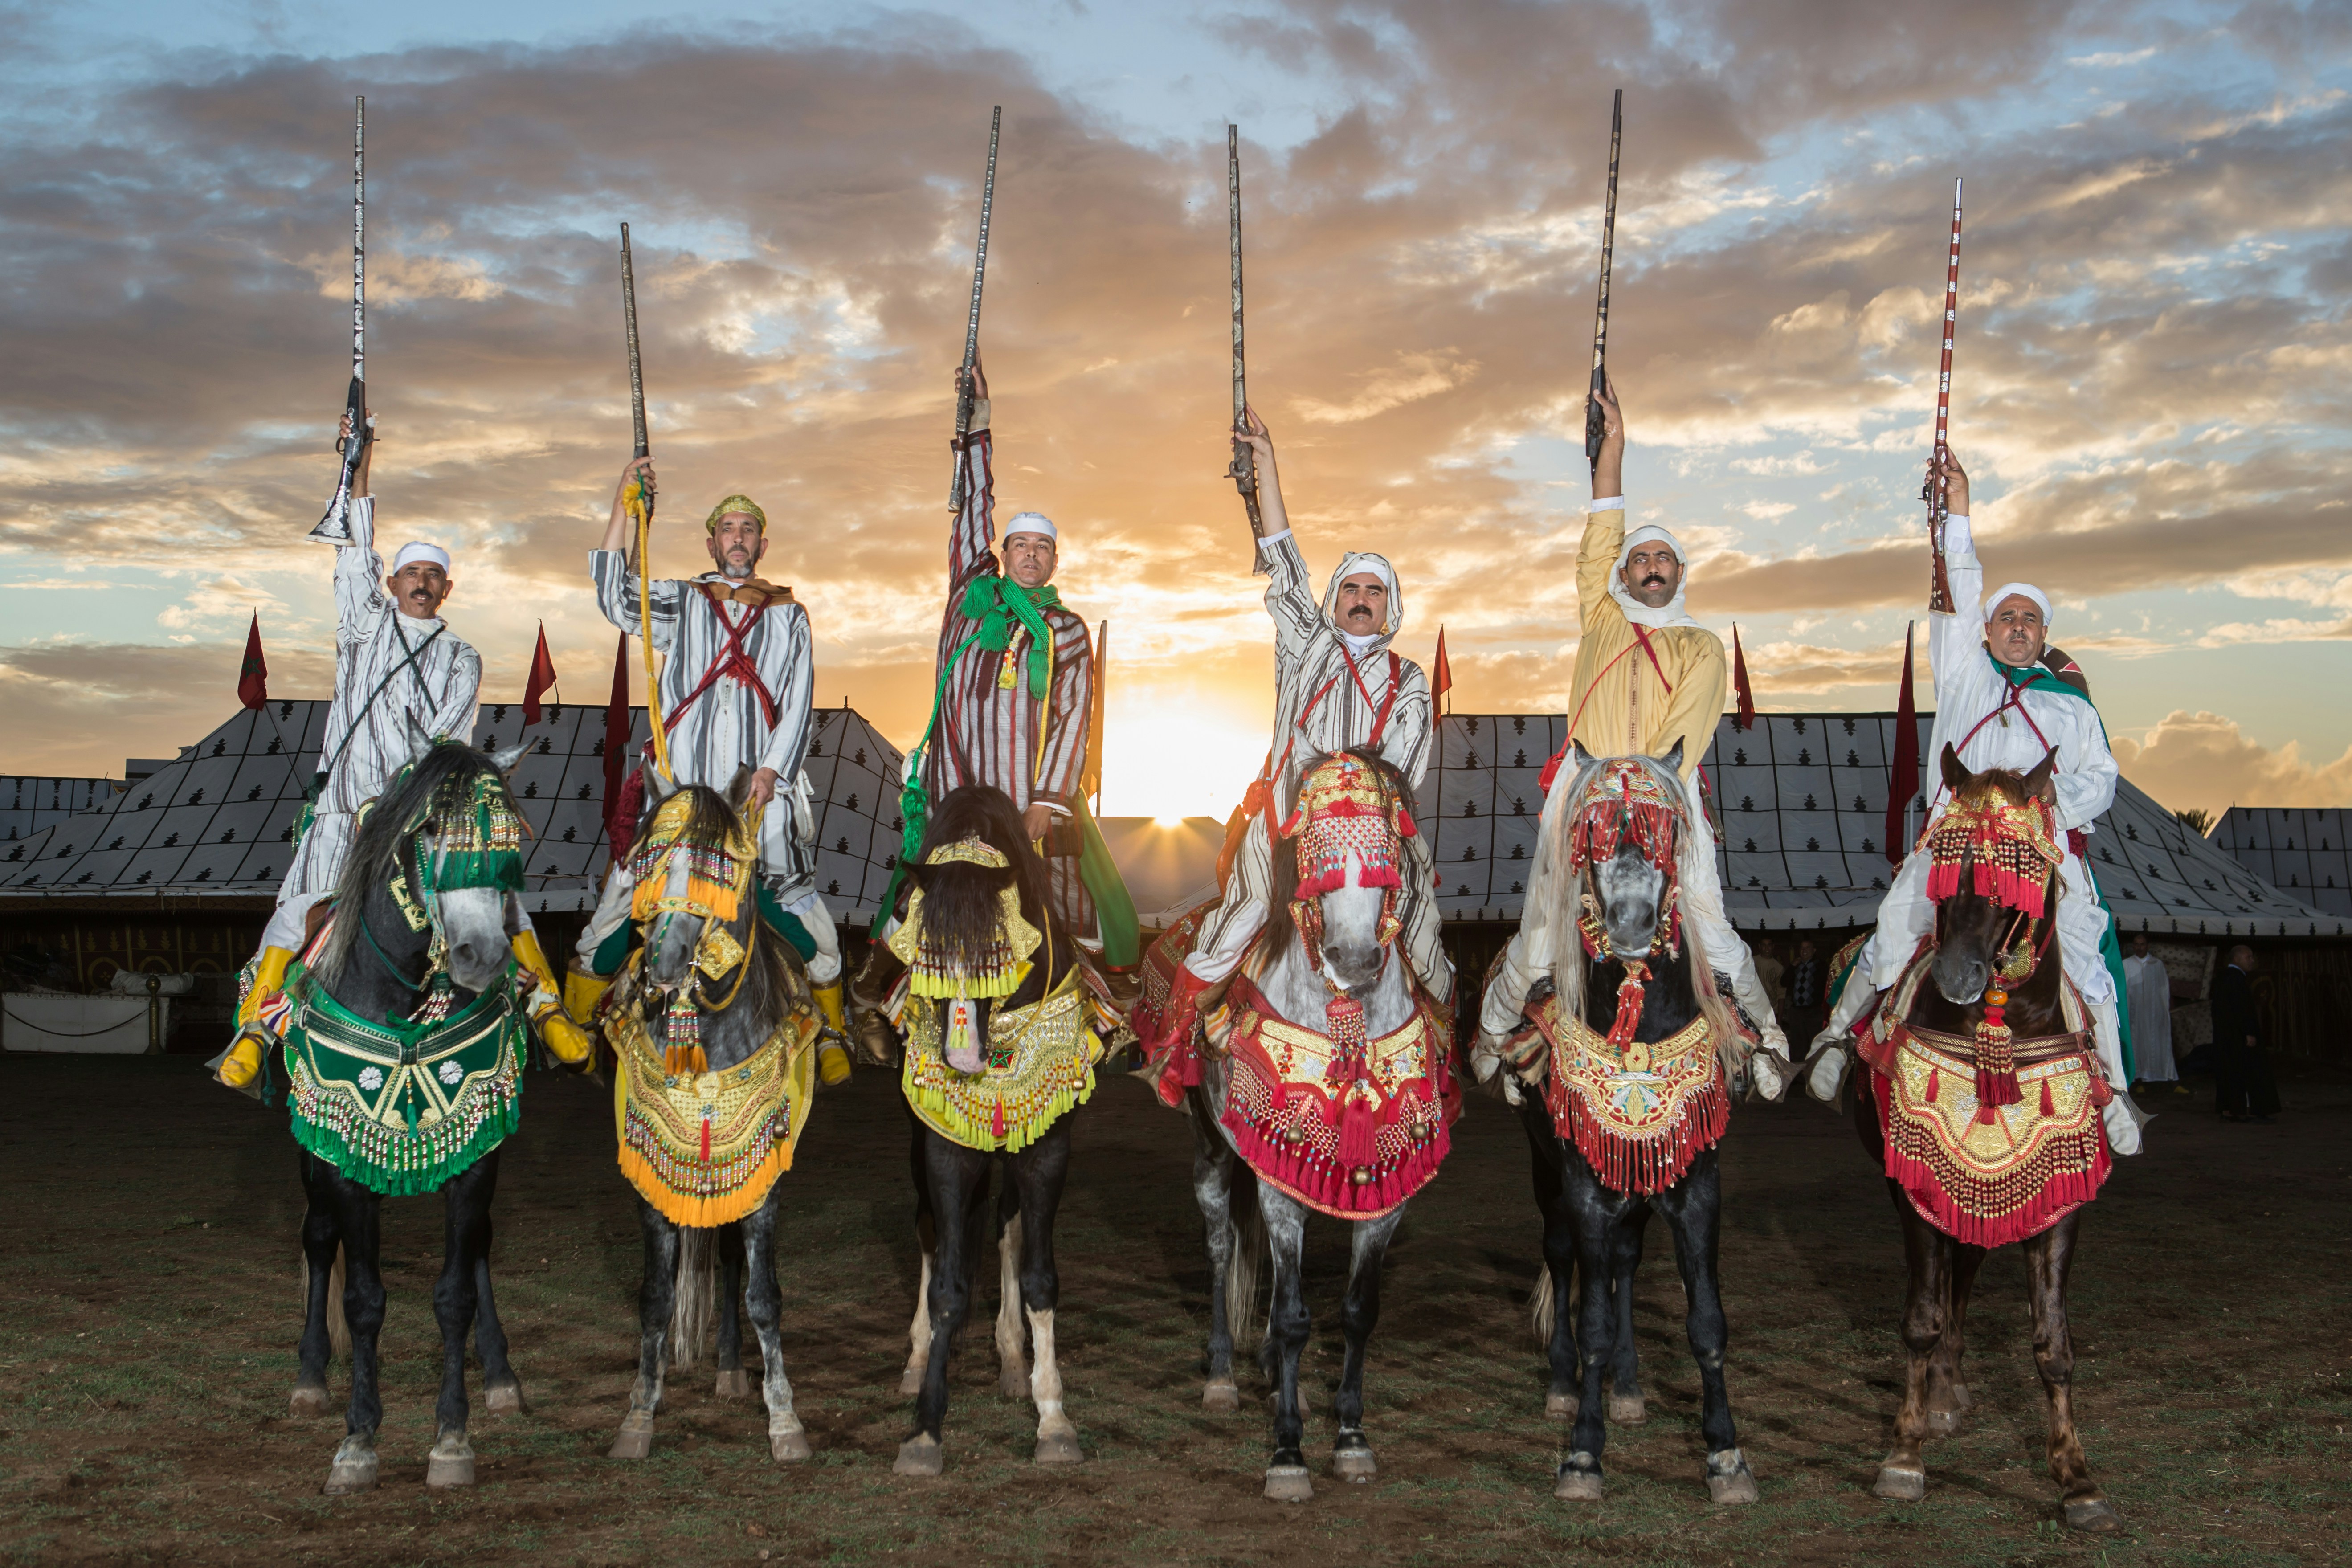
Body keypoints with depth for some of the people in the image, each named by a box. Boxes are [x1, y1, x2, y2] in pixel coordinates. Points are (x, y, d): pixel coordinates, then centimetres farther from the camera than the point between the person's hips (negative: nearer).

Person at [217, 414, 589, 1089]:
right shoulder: (366, 623, 14)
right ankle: (253, 1027, -6)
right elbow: (357, 552, 2)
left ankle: (547, 1006, -3)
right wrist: (361, 464, -5)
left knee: (495, 894, -10)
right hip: (348, 801, -1)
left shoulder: (461, 659, 13)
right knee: (304, 905, -14)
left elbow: (448, 739, 1)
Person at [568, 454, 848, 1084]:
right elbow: (618, 603, -5)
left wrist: (772, 770, -5)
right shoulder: (680, 601, 14)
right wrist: (622, 510, -11)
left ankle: (830, 1035, 13)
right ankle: (572, 1027, 11)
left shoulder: (787, 614, 16)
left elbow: (798, 703, 9)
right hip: (679, 788, 0)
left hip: (761, 792, 0)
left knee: (800, 913, -2)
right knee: (625, 899, -3)